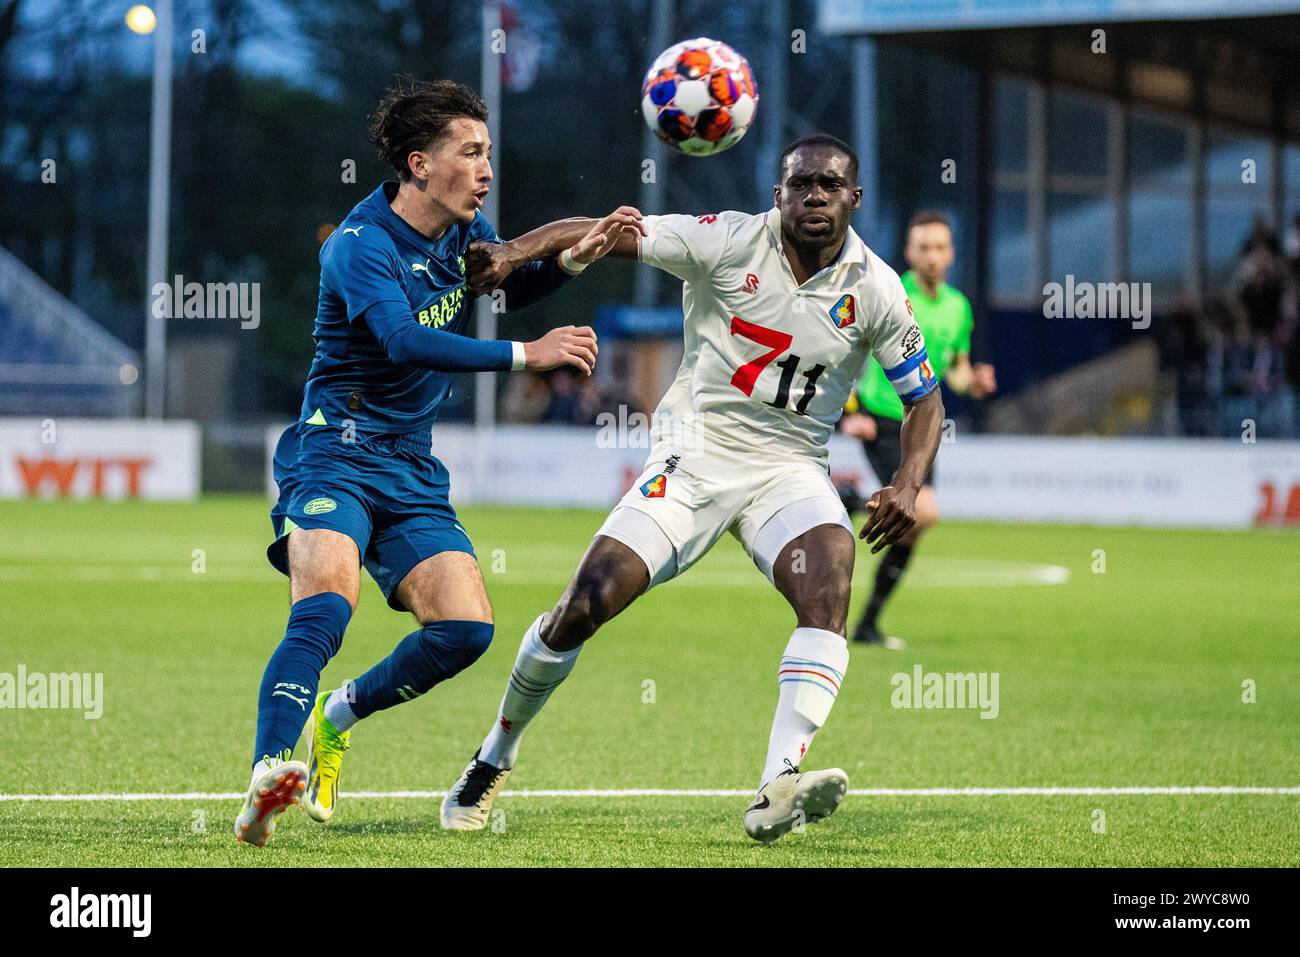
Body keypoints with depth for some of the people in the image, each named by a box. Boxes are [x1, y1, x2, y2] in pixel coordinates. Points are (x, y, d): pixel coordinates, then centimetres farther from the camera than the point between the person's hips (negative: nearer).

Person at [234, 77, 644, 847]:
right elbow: (405, 342, -31)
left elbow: (514, 283, 29)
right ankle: (271, 774, -38)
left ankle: (338, 717, 15)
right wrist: (526, 355, -35)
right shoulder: (362, 246, -16)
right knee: (326, 605, -30)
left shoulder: (463, 232, 8)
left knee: (466, 629, -7)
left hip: (412, 469, 7)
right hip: (336, 455, -7)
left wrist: (576, 256, 9)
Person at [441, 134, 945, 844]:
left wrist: (909, 482, -10)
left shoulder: (874, 288, -2)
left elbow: (923, 397, 8)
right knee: (585, 605, -12)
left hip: (790, 467, 1)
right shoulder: (729, 242, -9)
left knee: (828, 579, -30)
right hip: (695, 454, -1)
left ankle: (776, 790, -39)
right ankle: (495, 757, 14)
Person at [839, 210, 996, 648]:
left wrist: (974, 383, -3)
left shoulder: (957, 307, 9)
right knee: (924, 513, -25)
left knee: (910, 535, 6)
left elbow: (957, 372, 20)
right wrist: (847, 414, -16)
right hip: (880, 423, -7)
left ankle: (867, 624, 17)